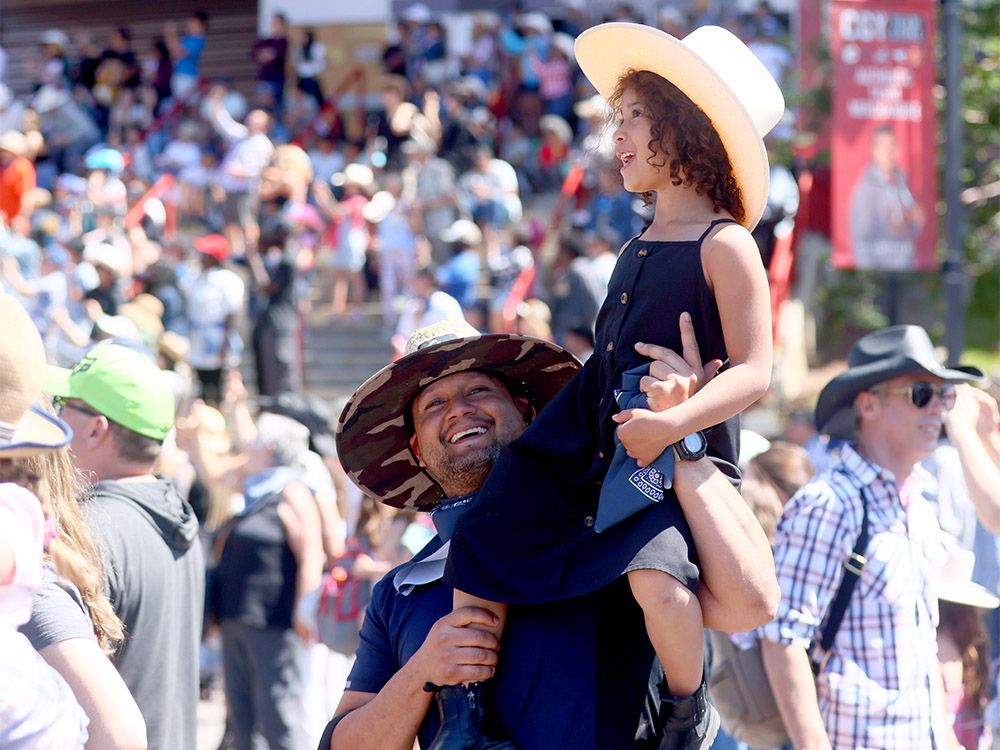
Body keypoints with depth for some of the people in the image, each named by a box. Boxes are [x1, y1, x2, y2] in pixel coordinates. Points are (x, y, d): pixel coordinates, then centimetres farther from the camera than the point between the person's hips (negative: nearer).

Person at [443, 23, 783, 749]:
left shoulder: (724, 245, -8)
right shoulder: (637, 249, 16)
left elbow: (753, 372, -16)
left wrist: (671, 423, -29)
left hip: (684, 456, -8)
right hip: (591, 445, 8)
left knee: (654, 573, -34)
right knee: (479, 553, 2)